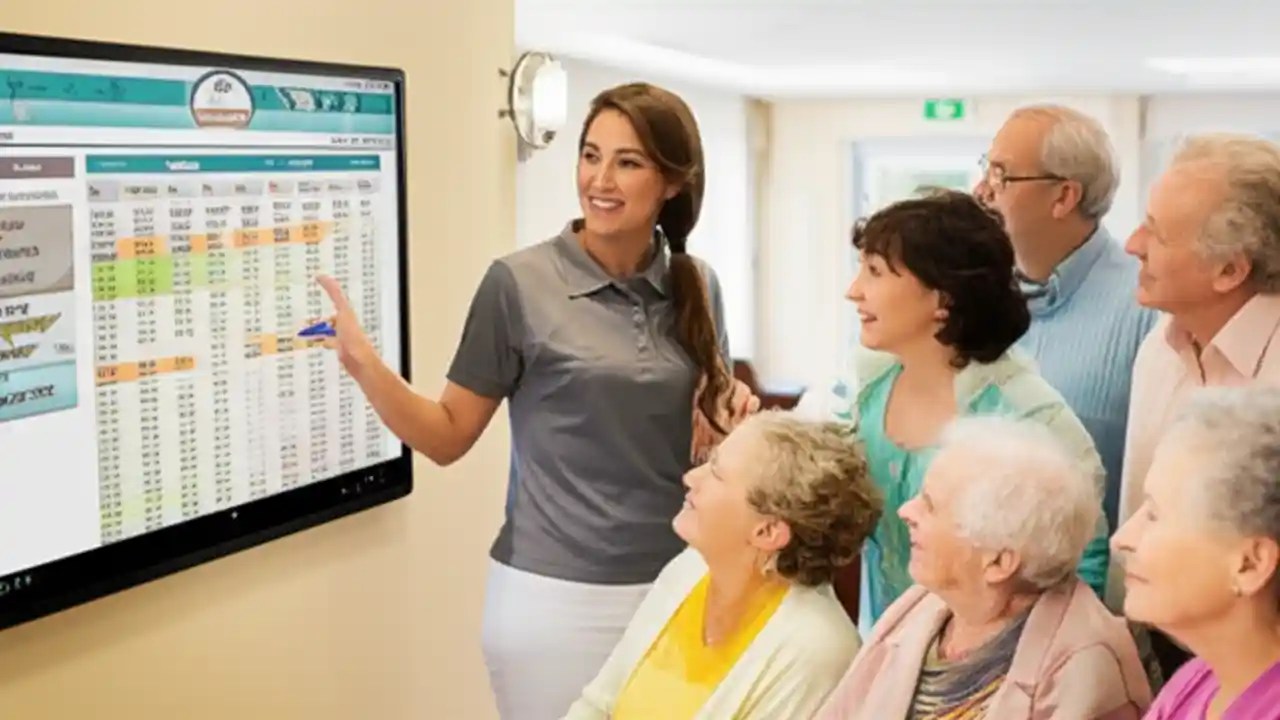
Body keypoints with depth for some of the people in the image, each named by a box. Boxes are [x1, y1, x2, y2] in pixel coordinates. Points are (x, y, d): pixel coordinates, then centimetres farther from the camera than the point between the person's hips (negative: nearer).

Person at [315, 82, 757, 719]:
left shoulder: (697, 288, 3)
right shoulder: (521, 284, -9)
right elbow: (448, 436, -4)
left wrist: (736, 411, -5)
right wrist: (363, 363, -19)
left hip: (672, 589, 4)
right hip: (555, 595, -4)